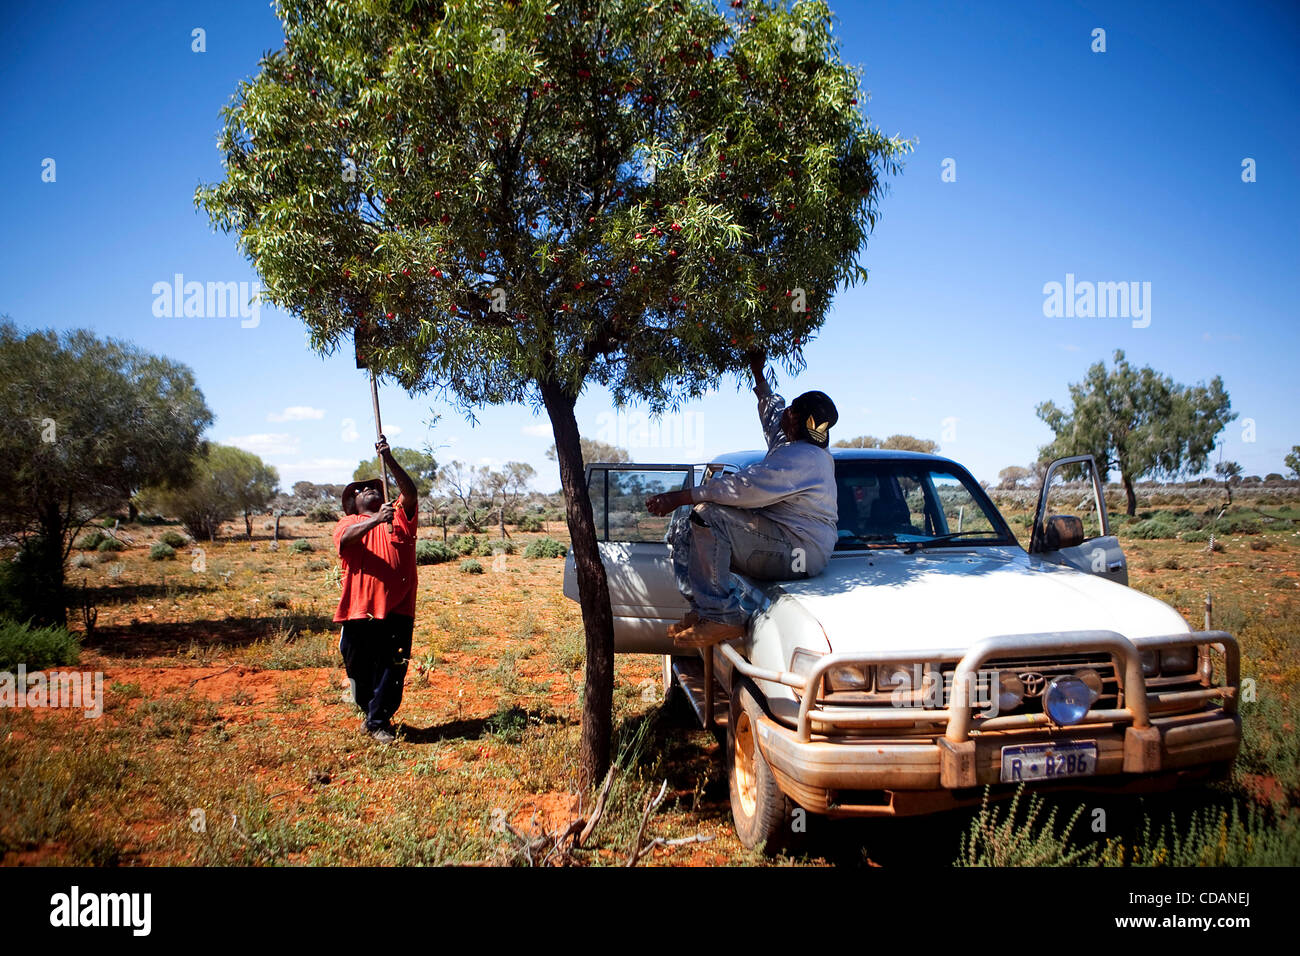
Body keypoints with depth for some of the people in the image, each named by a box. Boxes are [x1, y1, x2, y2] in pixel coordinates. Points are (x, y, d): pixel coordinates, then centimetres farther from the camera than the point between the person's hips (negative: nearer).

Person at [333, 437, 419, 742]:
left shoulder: (400, 516, 15)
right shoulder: (349, 522, 10)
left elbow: (410, 491, -3)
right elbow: (347, 536, -13)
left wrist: (389, 459, -13)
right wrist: (375, 520, -30)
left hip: (397, 607, 0)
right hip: (359, 608, 0)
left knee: (393, 668, -2)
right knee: (359, 668, 9)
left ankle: (379, 721, 11)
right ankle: (370, 713, 30)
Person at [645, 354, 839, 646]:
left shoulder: (801, 458, -20)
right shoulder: (793, 445, 13)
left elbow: (743, 488, -27)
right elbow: (773, 412, 37)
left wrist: (680, 497, -25)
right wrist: (758, 373, 44)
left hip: (797, 551, -11)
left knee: (707, 516, -30)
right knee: (682, 528, 5)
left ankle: (721, 617, -27)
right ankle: (703, 609, -3)